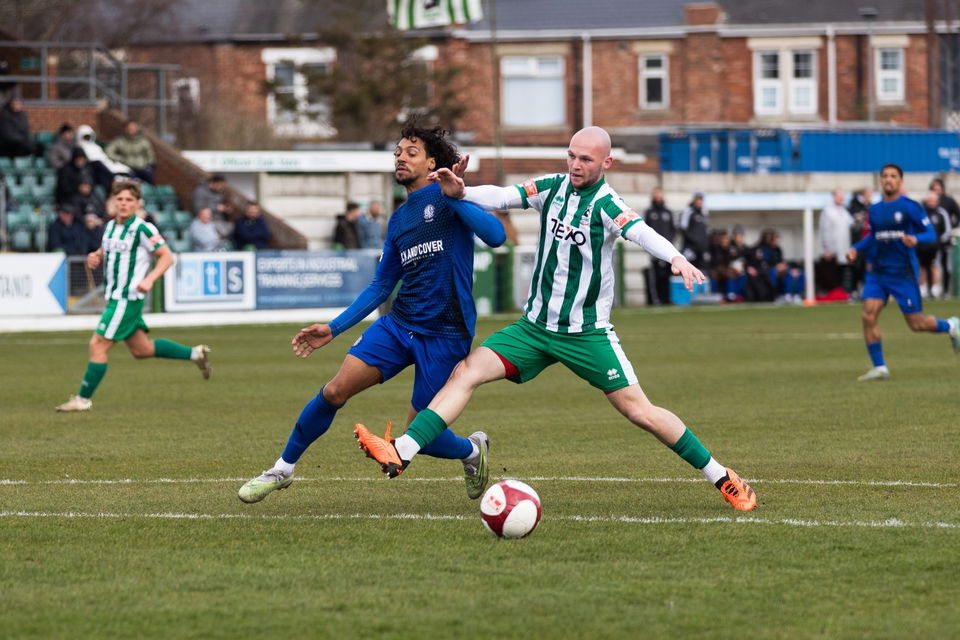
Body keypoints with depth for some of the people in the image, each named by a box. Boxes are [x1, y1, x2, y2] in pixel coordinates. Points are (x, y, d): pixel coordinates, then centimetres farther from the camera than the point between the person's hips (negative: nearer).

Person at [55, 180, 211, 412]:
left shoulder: (142, 229, -13)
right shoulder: (111, 227, 11)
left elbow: (167, 256, -11)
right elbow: (105, 252, 27)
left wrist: (149, 279, -25)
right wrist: (95, 257, 3)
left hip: (127, 298, -9)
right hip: (115, 297, 9)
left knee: (98, 345, -9)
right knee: (141, 349, 17)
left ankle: (83, 399, -1)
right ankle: (195, 354, 29)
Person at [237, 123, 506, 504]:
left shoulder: (446, 198, -4)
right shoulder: (399, 220, 15)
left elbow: (495, 236, -20)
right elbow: (381, 286, 22)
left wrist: (454, 195, -28)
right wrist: (333, 329, 18)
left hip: (445, 336, -5)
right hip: (398, 324, 5)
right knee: (335, 390, -11)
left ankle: (472, 450, 31)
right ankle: (283, 469, 5)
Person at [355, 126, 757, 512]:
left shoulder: (604, 204, -15)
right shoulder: (553, 187, 1)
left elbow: (639, 231, -34)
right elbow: (502, 197, -8)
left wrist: (675, 257, -53)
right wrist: (461, 193, -28)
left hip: (587, 333, -5)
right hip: (535, 326, 5)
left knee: (639, 411, -6)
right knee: (467, 371, -10)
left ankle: (721, 477, 8)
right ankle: (399, 453, -15)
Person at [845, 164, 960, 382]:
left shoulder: (910, 207, -7)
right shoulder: (875, 210, 9)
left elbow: (930, 233, -6)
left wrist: (915, 239, -26)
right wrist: (856, 249, 9)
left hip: (903, 273, -5)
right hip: (877, 272, 5)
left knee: (916, 323, 0)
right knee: (868, 315, -12)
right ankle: (879, 368, -5)